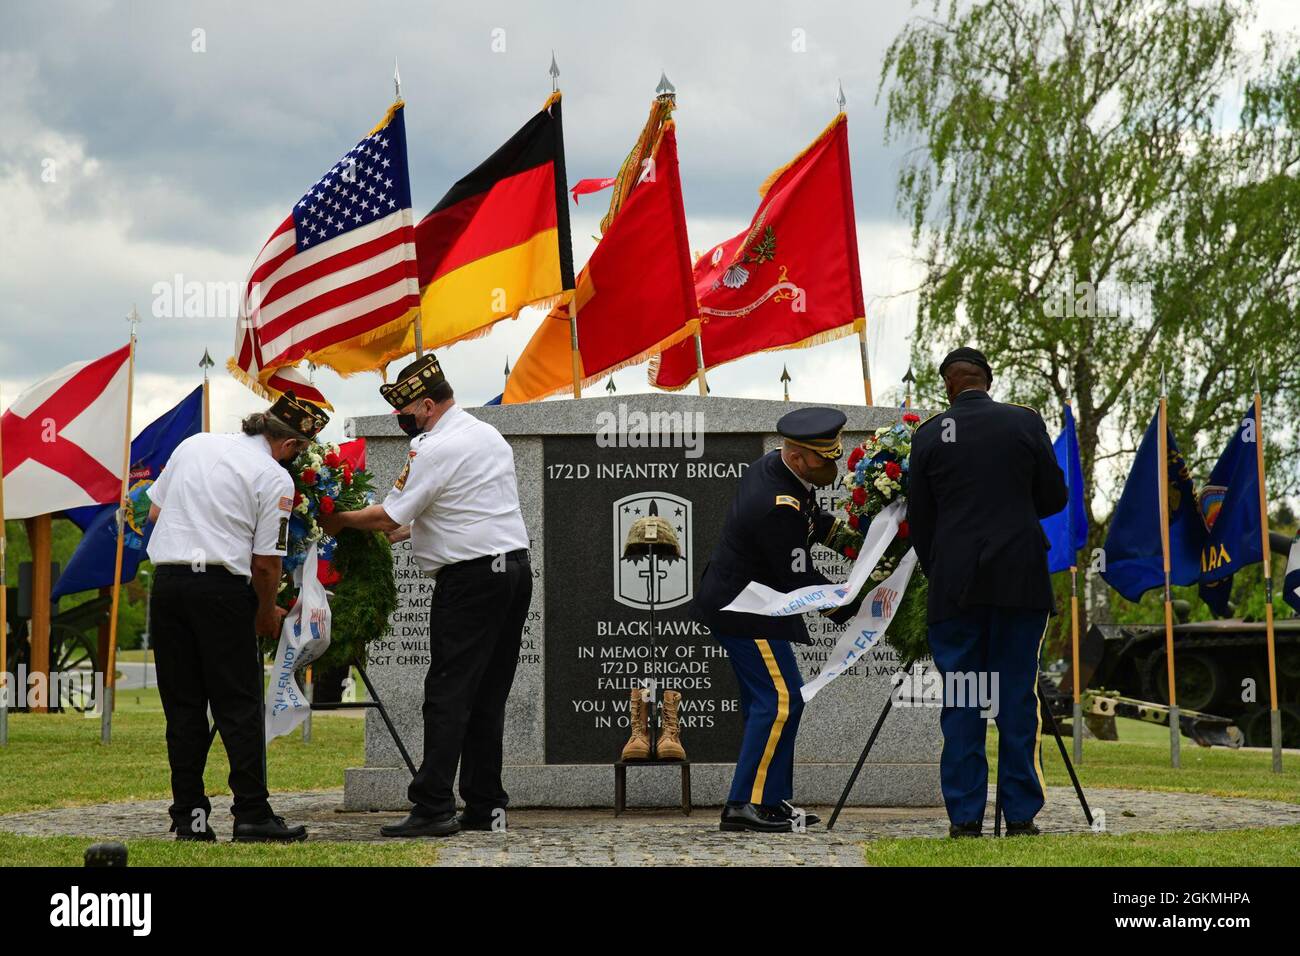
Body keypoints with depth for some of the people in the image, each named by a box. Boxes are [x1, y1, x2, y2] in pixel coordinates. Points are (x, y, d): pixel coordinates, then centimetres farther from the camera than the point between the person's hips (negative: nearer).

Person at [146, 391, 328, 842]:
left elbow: (155, 512, 19)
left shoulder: (194, 444, 14)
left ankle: (188, 814, 9)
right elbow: (266, 563, -4)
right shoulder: (275, 478, -3)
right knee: (239, 706, 1)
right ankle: (252, 814, -1)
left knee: (182, 705, 9)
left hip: (167, 580, 5)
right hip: (223, 588, -5)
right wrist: (267, 614, 12)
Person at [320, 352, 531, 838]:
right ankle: (486, 807, 11)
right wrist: (401, 531, 24)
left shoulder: (434, 449, -12)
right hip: (516, 567, 9)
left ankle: (433, 809, -10)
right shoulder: (489, 436, 16)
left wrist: (337, 521, 8)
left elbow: (387, 515, -9)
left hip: (470, 578, -9)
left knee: (448, 695, -8)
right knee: (488, 697, 10)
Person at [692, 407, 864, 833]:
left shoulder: (773, 465, 2)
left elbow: (813, 517, 22)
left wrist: (848, 538, 7)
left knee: (764, 702, 13)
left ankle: (772, 801, 19)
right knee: (780, 700, -11)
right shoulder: (778, 507, -29)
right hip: (745, 613, -11)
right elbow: (800, 581, -22)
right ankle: (746, 804, -9)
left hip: (734, 602, 11)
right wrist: (852, 608, -14)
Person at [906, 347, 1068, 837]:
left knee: (960, 702, 4)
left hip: (955, 581, 0)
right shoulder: (1025, 422, 2)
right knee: (1017, 695, 4)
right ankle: (1020, 814, 4)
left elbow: (918, 520, 7)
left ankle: (965, 816, 3)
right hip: (1020, 577, 0)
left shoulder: (929, 434, 2)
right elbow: (1054, 497, 8)